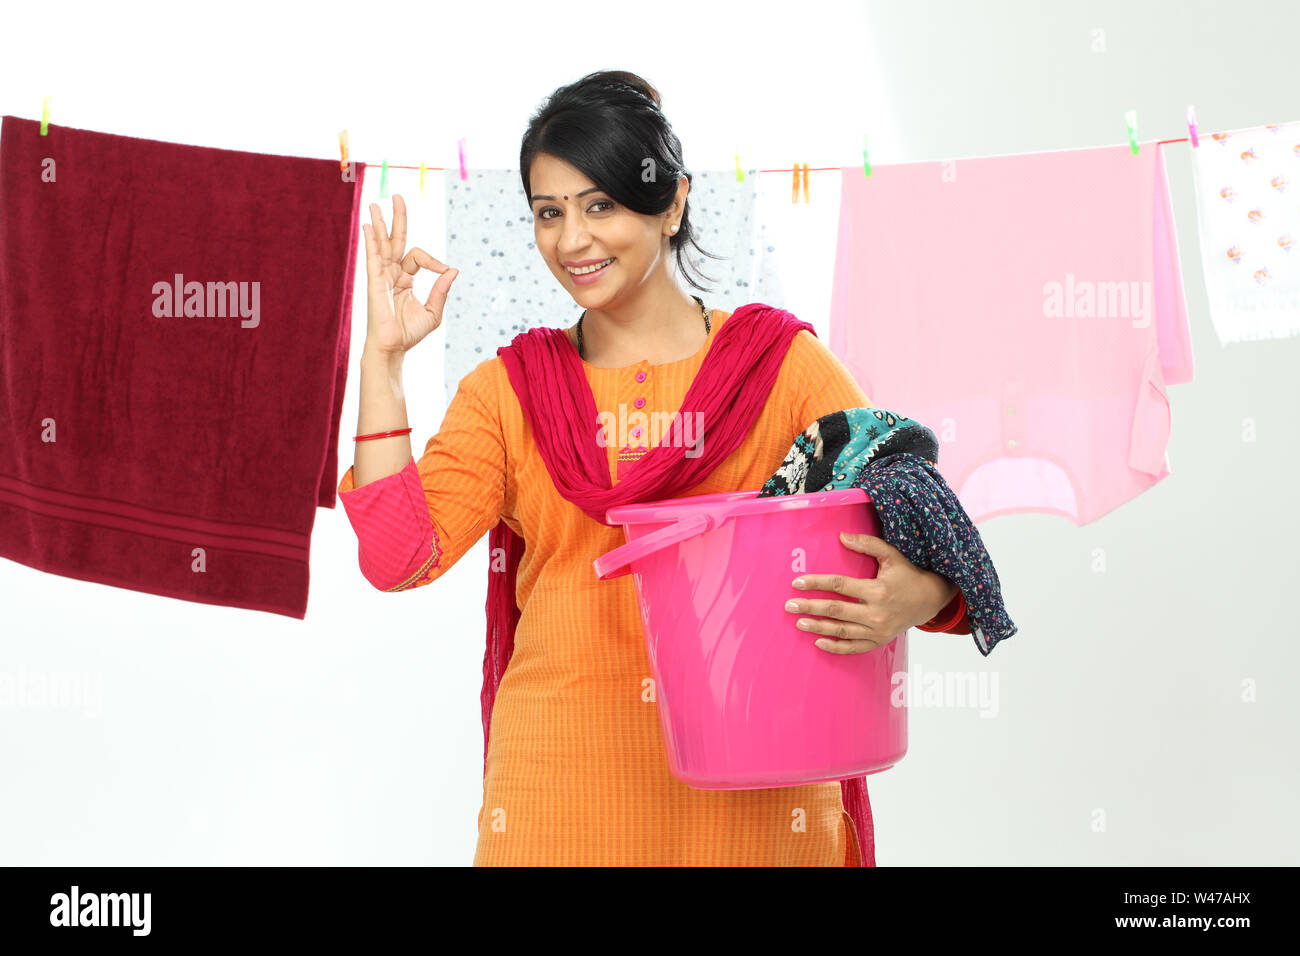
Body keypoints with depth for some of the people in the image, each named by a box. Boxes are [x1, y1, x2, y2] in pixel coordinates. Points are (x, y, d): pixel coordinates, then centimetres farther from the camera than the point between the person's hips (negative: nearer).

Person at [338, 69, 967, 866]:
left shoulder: (783, 365, 1)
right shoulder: (508, 390, 7)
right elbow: (396, 555, -4)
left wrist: (917, 596, -27)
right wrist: (384, 357, -7)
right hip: (563, 793, 1)